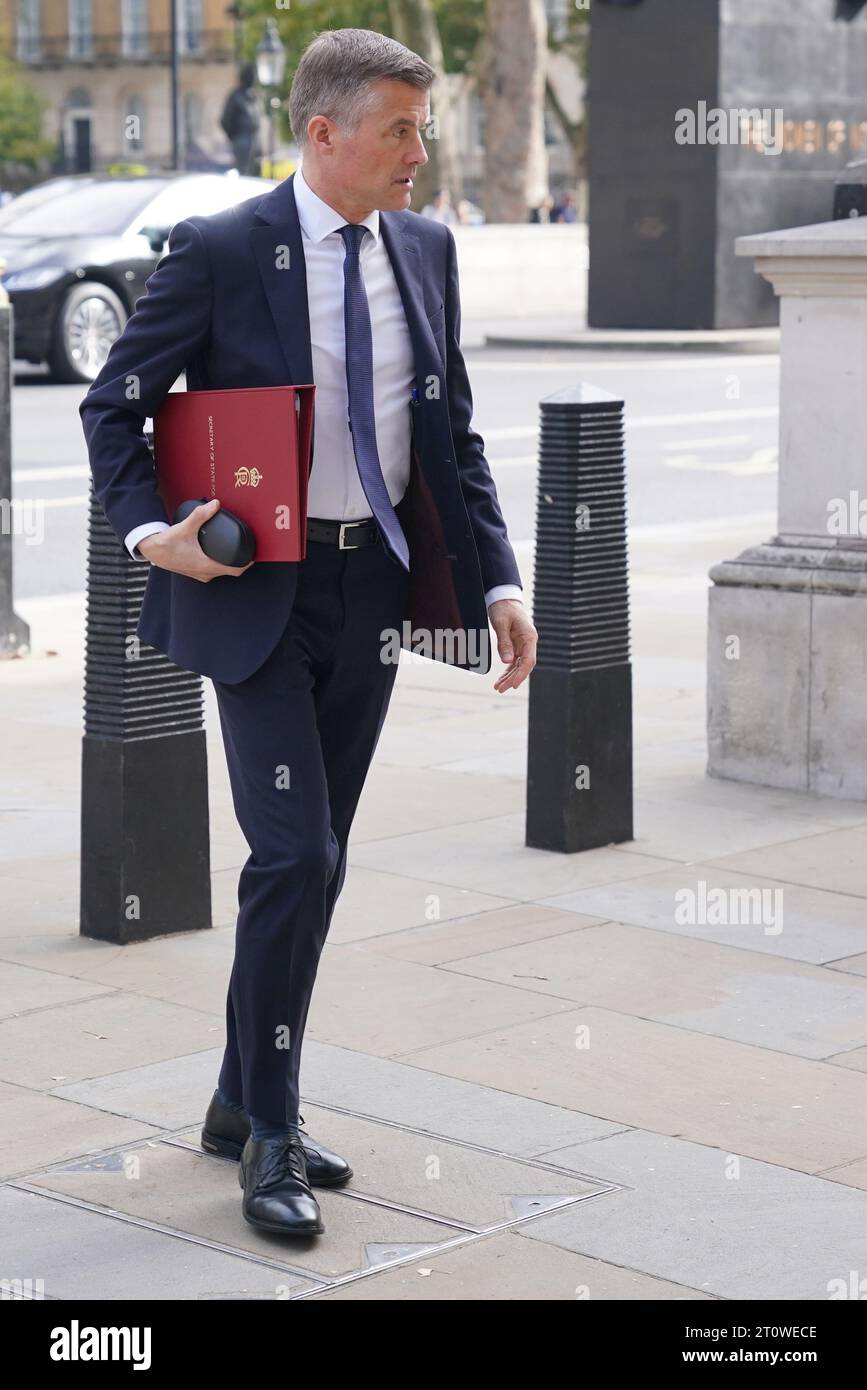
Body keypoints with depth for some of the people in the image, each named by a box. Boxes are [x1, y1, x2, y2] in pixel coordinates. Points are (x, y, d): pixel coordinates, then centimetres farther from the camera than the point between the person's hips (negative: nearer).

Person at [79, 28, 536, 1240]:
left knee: (316, 859, 12)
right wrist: (149, 531, -19)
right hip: (257, 589, -6)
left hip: (375, 586, 6)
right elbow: (114, 407, -3)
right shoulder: (220, 252, -10)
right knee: (298, 857, -11)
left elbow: (452, 434, 11)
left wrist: (497, 580, 2)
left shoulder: (425, 249, 6)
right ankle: (270, 1137, 3)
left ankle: (243, 1104, 26)